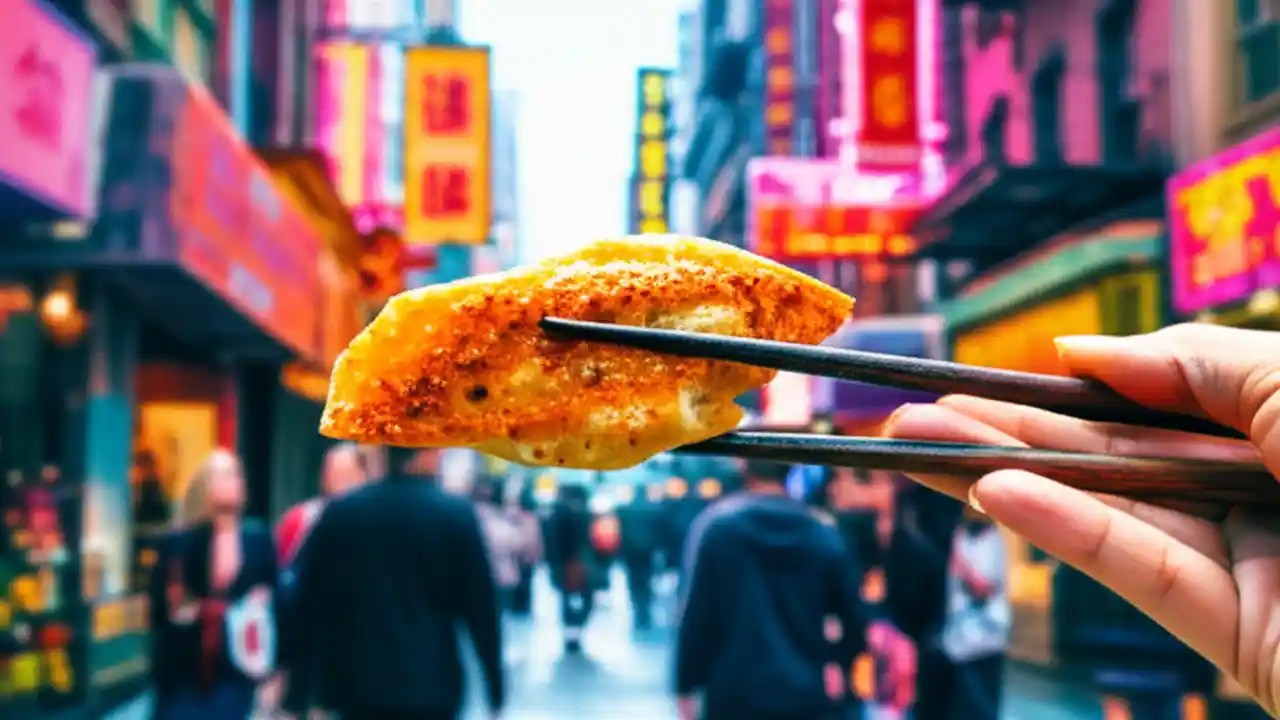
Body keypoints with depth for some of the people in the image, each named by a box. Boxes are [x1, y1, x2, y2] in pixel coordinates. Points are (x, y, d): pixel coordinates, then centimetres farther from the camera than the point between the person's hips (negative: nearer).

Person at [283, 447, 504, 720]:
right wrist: (495, 687, 4)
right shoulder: (456, 515, -7)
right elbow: (480, 605, -6)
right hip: (430, 684, -3)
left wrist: (298, 694, 9)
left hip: (356, 684, 3)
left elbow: (309, 604, 3)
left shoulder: (339, 511, 2)